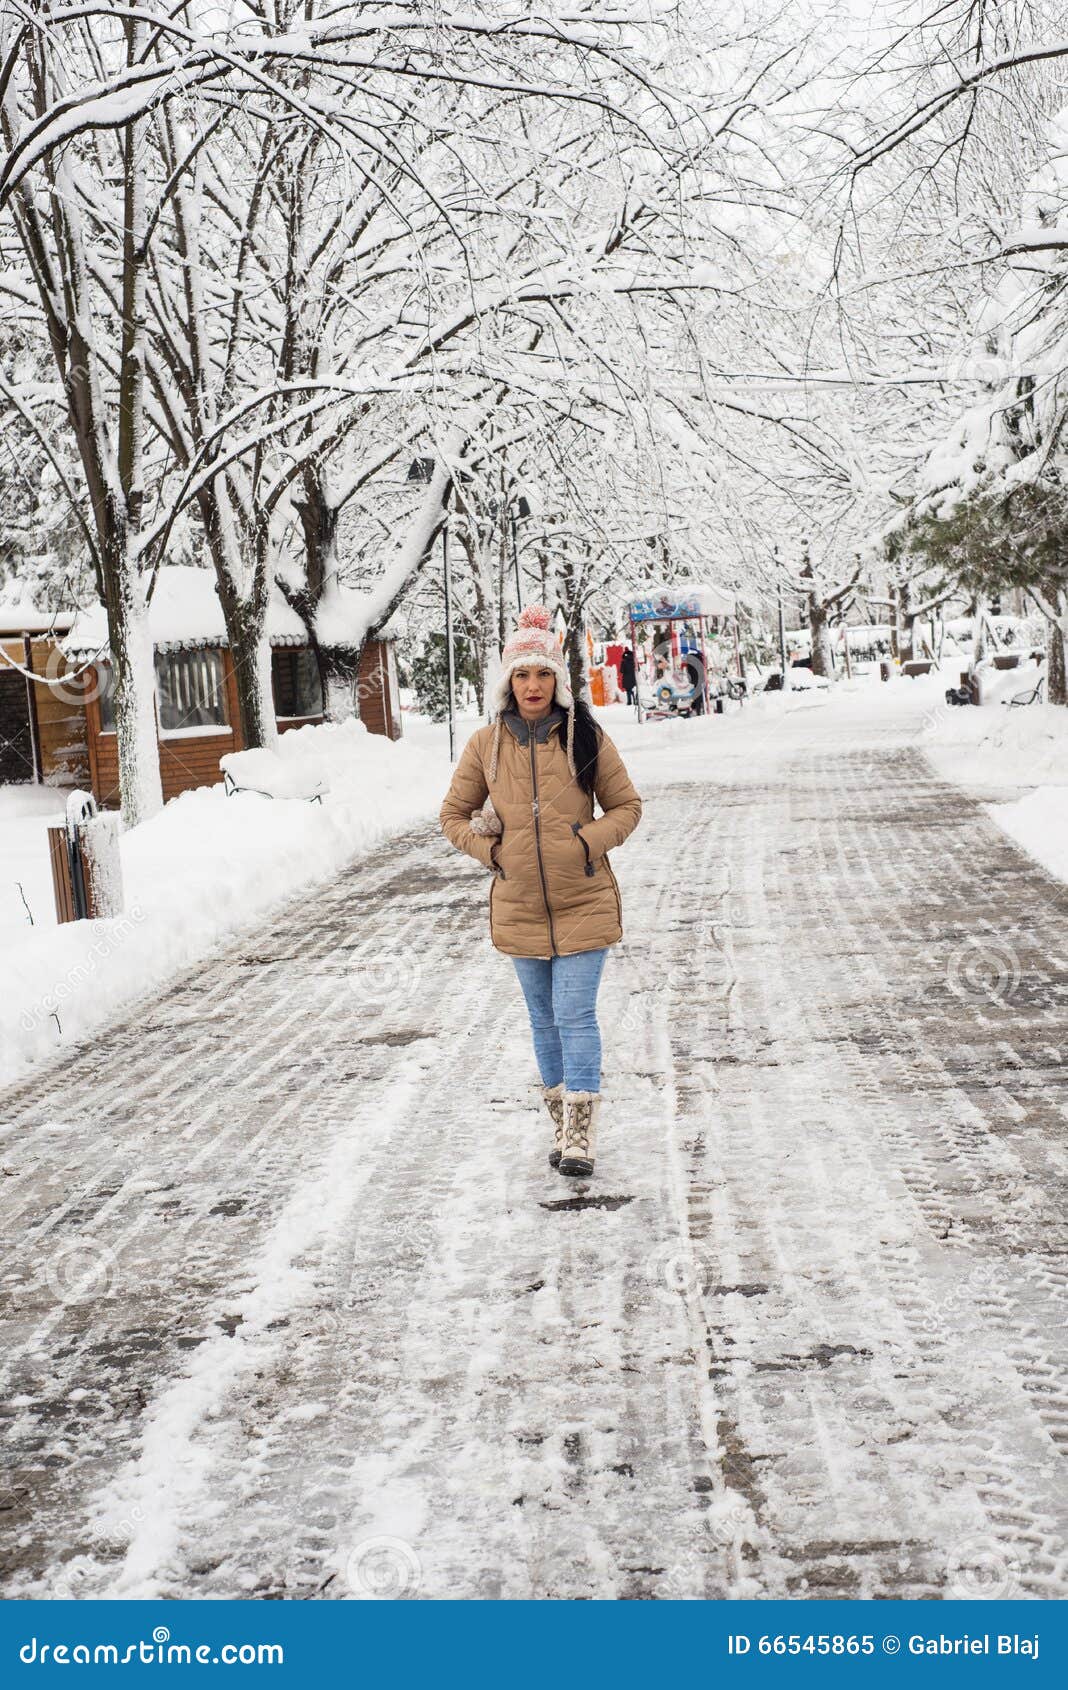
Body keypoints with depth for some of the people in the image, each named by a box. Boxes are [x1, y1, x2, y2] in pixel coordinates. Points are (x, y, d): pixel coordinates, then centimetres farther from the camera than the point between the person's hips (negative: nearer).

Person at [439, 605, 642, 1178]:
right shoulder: (486, 744, 0)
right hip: (520, 908, 3)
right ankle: (561, 1122, 26)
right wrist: (489, 849, -4)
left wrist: (592, 841, -12)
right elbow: (454, 814, 11)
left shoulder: (586, 737, -4)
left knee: (576, 1016, -7)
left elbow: (626, 806, 4)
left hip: (583, 903, -3)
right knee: (544, 1019, 13)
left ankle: (581, 1132, -3)